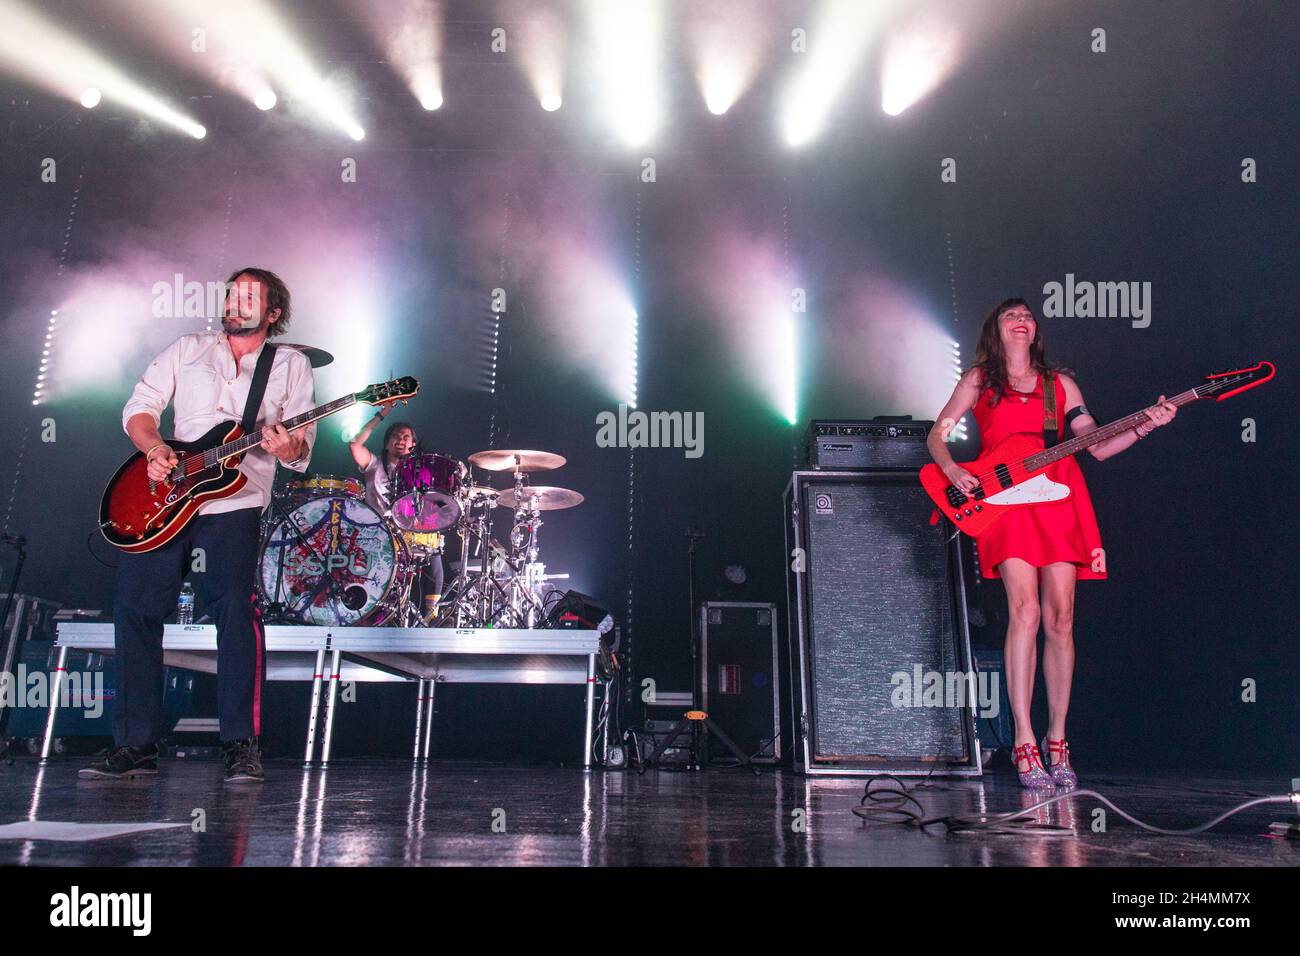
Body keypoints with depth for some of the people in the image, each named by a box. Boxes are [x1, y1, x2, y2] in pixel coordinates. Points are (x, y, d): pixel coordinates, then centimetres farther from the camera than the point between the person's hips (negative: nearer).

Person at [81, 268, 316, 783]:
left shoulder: (292, 364, 12)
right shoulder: (187, 349, 19)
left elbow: (302, 444, 3)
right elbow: (139, 406, 12)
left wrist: (288, 447, -20)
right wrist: (153, 447, -9)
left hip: (234, 503, -3)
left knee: (235, 606, -18)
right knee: (134, 609, 0)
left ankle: (241, 744, -9)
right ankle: (136, 745, 12)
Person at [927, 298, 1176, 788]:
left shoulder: (1060, 382, 20)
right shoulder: (979, 379, 14)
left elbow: (1097, 446, 15)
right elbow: (937, 435, 11)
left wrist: (1145, 426, 0)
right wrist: (952, 470, -8)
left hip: (1059, 498, 3)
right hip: (1004, 500, -3)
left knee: (1060, 619, -1)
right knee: (1025, 611, -17)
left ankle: (1057, 741, 11)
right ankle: (1025, 744, -13)